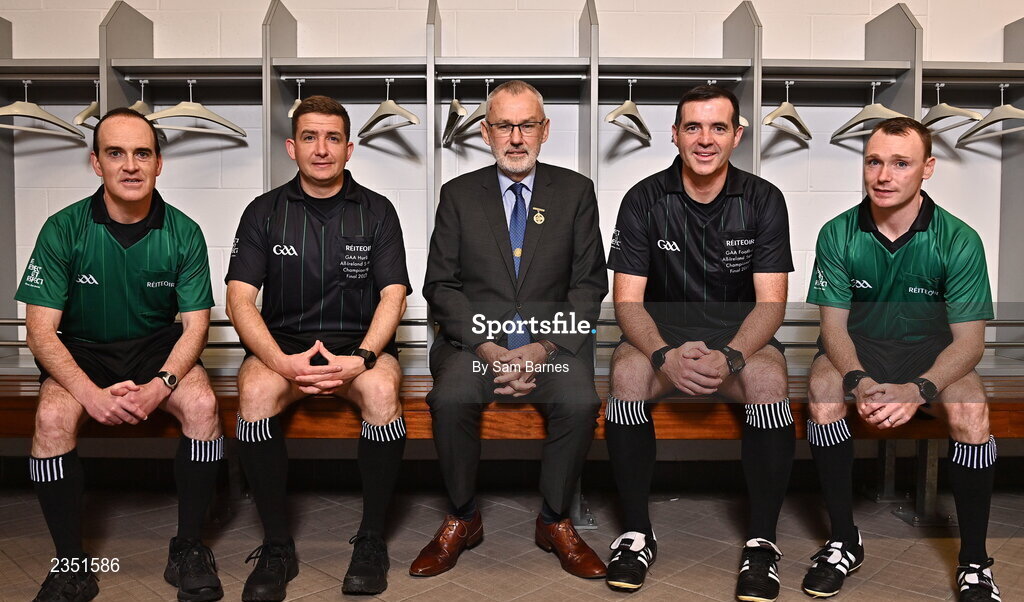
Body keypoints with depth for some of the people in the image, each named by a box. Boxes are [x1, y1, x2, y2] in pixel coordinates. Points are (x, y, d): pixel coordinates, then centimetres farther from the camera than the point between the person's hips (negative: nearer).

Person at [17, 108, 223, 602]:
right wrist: (92, 394, -28)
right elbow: (40, 329, -11)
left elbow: (195, 325, -7)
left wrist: (160, 385, -25)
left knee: (203, 404, -28)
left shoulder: (183, 233, -7)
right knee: (52, 418, -30)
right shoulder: (63, 230, -10)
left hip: (158, 347, 0)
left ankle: (188, 550, -12)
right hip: (82, 351, 0)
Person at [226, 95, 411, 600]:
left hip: (358, 344, 0)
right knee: (255, 392, -31)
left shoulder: (377, 211, 6)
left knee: (382, 389, -33)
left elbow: (392, 296, -2)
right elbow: (240, 299, -2)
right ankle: (277, 547, -15)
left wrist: (360, 359, -20)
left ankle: (372, 541, -14)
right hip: (282, 344, 1)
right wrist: (282, 361, -20)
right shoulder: (264, 211, 6)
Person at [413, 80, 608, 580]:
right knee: (449, 398, -28)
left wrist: (544, 349, -13)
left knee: (580, 402, -29)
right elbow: (441, 285, 2)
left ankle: (555, 521, -5)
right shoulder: (458, 194, 8)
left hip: (554, 338, 0)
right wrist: (489, 349, -13)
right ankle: (461, 519, -4)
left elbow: (589, 283, 2)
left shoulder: (575, 191, 8)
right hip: (475, 337, 1)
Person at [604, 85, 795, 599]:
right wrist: (665, 355, -28)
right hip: (662, 334, 0)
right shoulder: (644, 200, -3)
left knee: (768, 380, -33)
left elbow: (770, 302, -7)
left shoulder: (763, 200, -1)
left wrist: (730, 358, -26)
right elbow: (627, 301, -8)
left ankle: (762, 541, -15)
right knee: (627, 373, -32)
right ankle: (636, 533, -16)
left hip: (741, 337, 1)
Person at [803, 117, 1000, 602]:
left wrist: (919, 390, -31)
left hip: (930, 350, 0)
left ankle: (975, 561, -9)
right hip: (857, 348, 1)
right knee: (823, 393, -32)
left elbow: (968, 339, -13)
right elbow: (834, 323, -9)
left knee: (971, 411, -31)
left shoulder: (959, 241, -12)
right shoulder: (838, 234, -9)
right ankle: (844, 541, -14)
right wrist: (858, 381, -29)